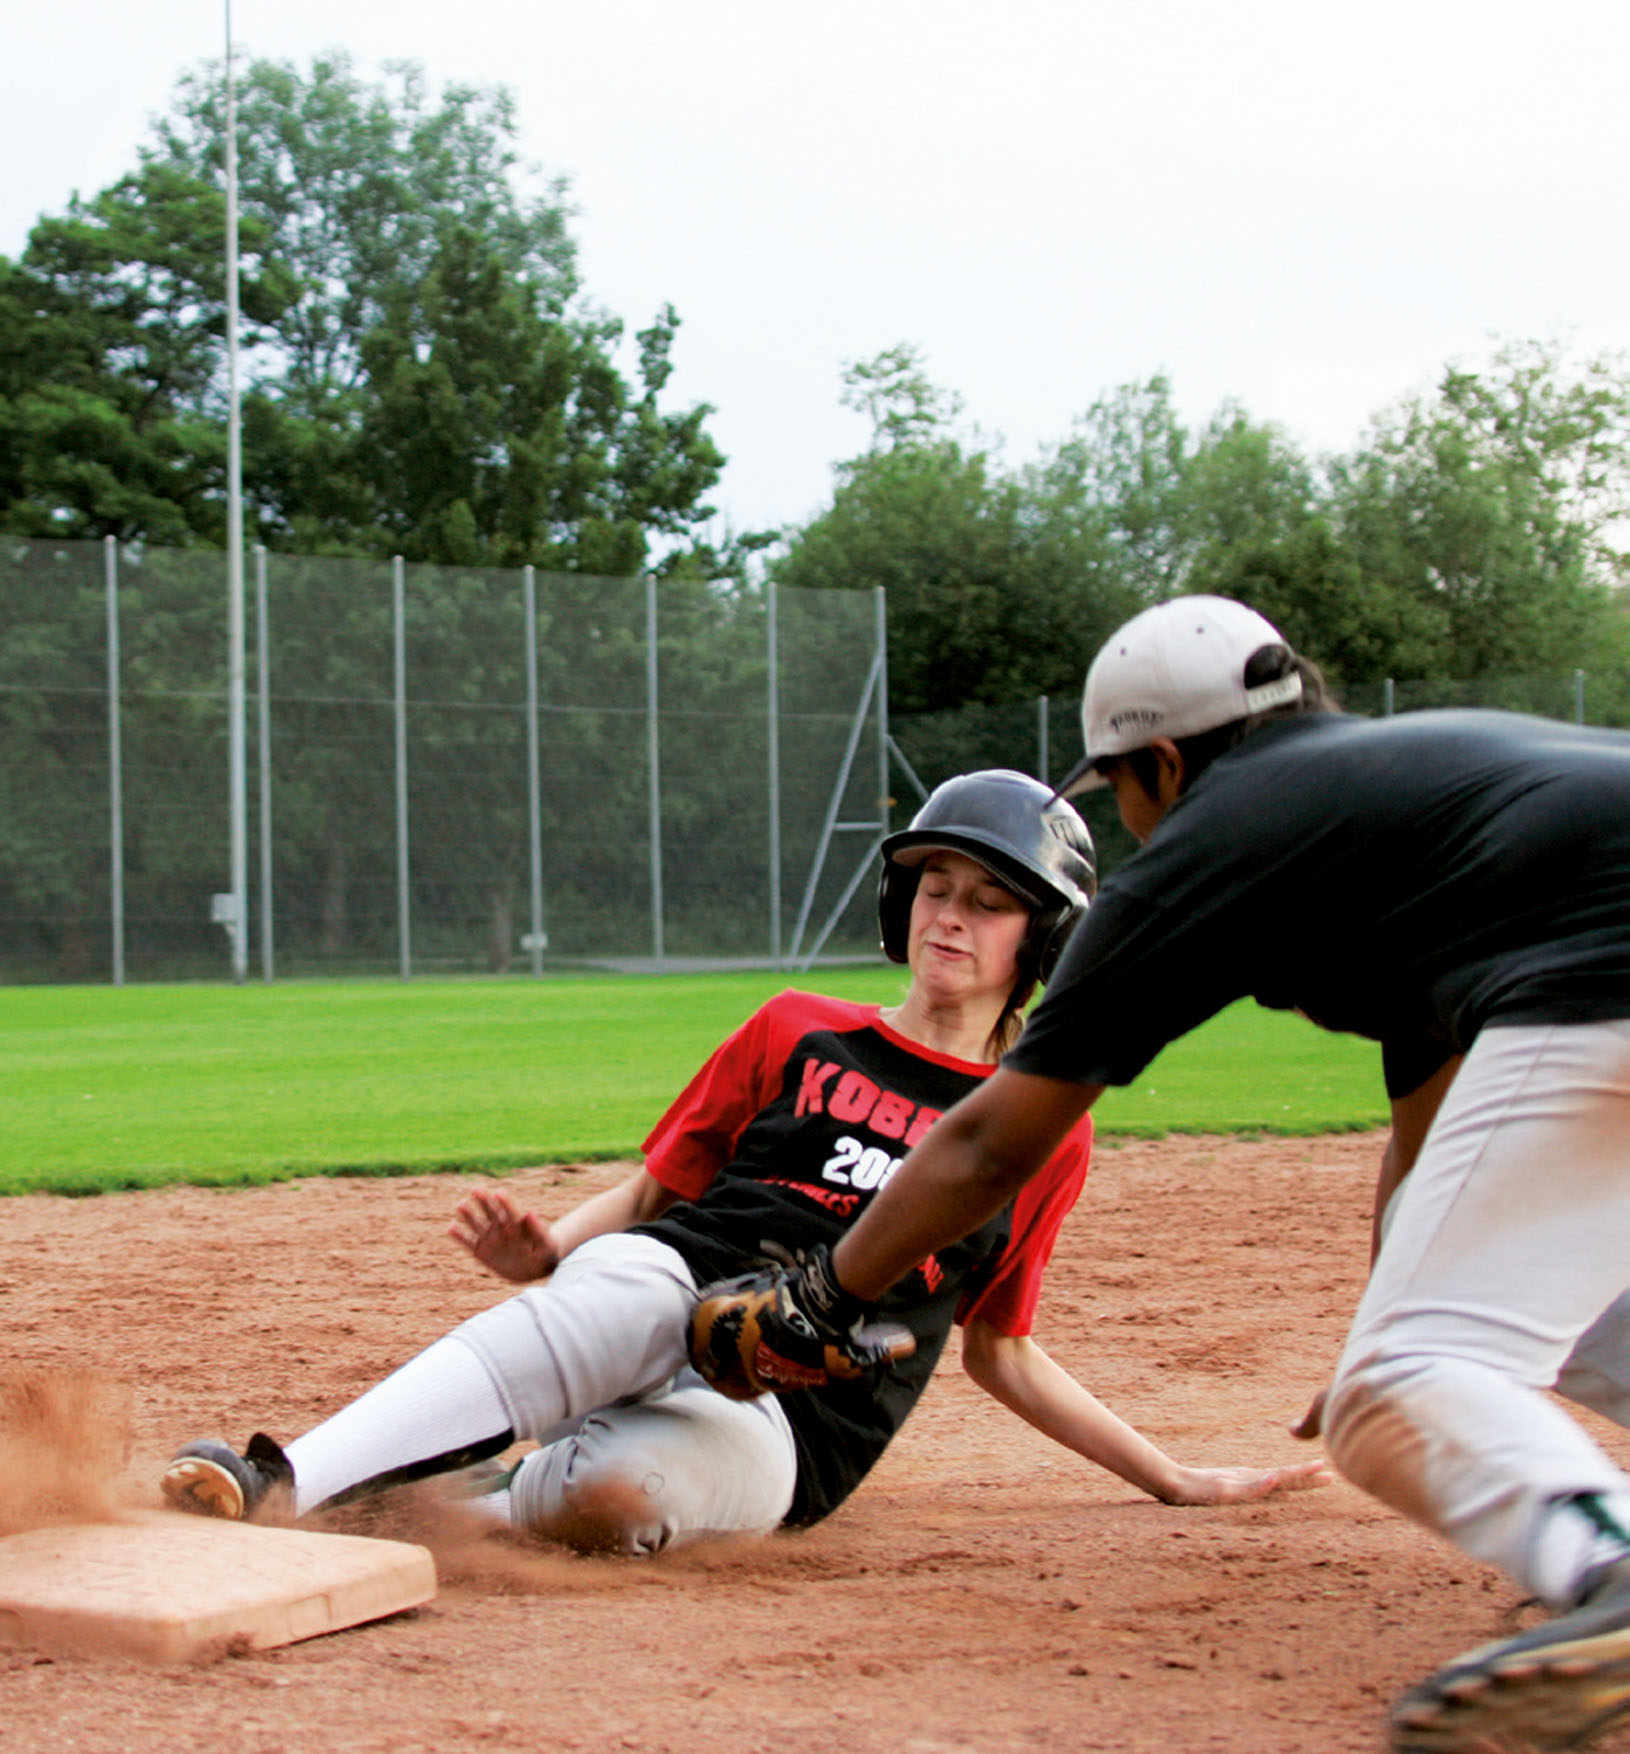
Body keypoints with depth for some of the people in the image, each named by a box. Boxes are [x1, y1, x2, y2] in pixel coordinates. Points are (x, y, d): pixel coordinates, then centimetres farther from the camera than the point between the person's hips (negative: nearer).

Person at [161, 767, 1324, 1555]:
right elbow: (654, 1195, 16)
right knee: (630, 1285, -40)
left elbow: (998, 1351, 23)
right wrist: (549, 1248, -5)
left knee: (613, 1494, -38)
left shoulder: (1045, 1128, 16)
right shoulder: (797, 1033, 17)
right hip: (661, 1300, 1)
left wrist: (1177, 1481, 20)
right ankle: (275, 1481, -48)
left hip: (789, 1425, -1)